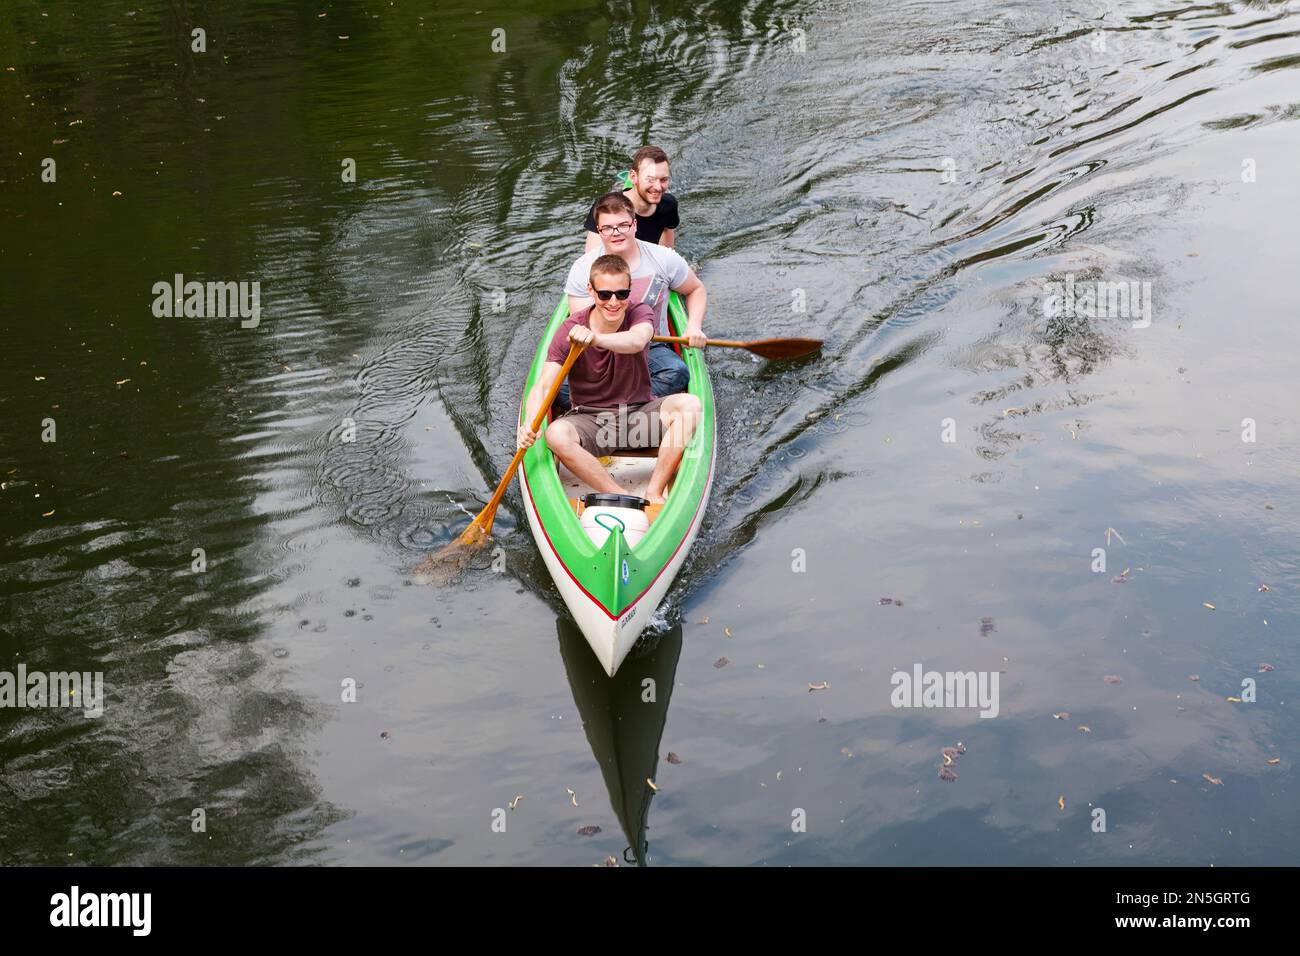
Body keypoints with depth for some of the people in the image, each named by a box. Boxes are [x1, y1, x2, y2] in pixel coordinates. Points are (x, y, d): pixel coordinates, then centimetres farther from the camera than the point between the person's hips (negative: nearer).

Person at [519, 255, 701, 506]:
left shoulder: (640, 313, -7)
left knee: (689, 405, -27)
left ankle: (654, 494, -25)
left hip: (638, 412, 1)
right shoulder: (570, 330, -9)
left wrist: (596, 338, -57)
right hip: (589, 419, -1)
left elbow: (637, 341, -34)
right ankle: (622, 497, -27)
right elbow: (543, 385, -18)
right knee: (557, 435, -34)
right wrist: (530, 424, -41)